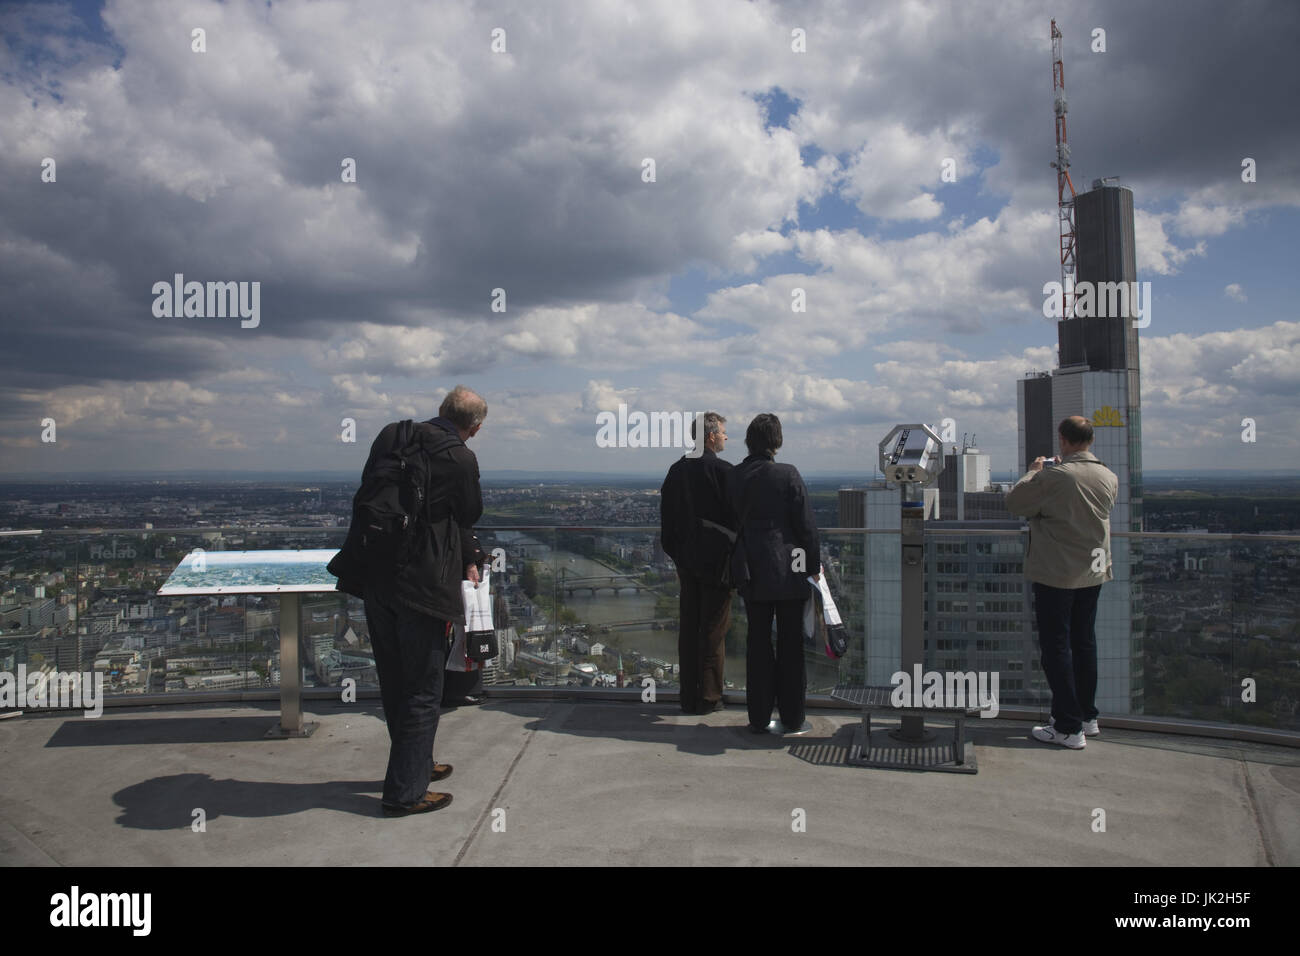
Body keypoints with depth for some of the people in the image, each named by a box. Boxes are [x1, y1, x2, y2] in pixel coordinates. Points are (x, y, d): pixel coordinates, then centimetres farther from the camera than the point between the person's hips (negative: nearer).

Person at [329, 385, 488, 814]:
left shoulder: (391, 435, 4)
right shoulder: (461, 460, -13)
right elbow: (467, 518, -1)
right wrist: (470, 560, 20)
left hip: (374, 576, 7)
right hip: (421, 582, -7)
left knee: (395, 681, 20)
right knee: (422, 688, 6)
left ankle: (416, 763, 38)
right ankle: (405, 792, 13)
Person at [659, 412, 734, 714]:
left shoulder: (676, 470, 7)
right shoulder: (723, 470, -12)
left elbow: (667, 517, 11)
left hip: (686, 559, 6)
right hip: (715, 560, -6)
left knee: (688, 628, 10)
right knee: (713, 629, 2)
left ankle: (689, 696, 16)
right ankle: (709, 697, 8)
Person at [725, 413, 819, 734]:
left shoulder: (733, 477, 2)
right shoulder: (787, 475, -10)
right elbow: (805, 524, -8)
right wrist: (814, 564, 2)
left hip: (752, 572, 4)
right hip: (788, 570, -4)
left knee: (757, 643, 10)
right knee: (790, 644, 6)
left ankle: (759, 719, 15)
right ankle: (791, 719, 13)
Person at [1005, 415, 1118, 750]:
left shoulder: (1053, 478, -20)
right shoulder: (1109, 477, 1)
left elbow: (1013, 502, -9)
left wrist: (1032, 472, 6)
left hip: (1056, 574, -6)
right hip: (1093, 572, 7)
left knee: (1056, 647, 1)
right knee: (1085, 642, 17)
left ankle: (1069, 728, 4)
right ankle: (1088, 716, 28)